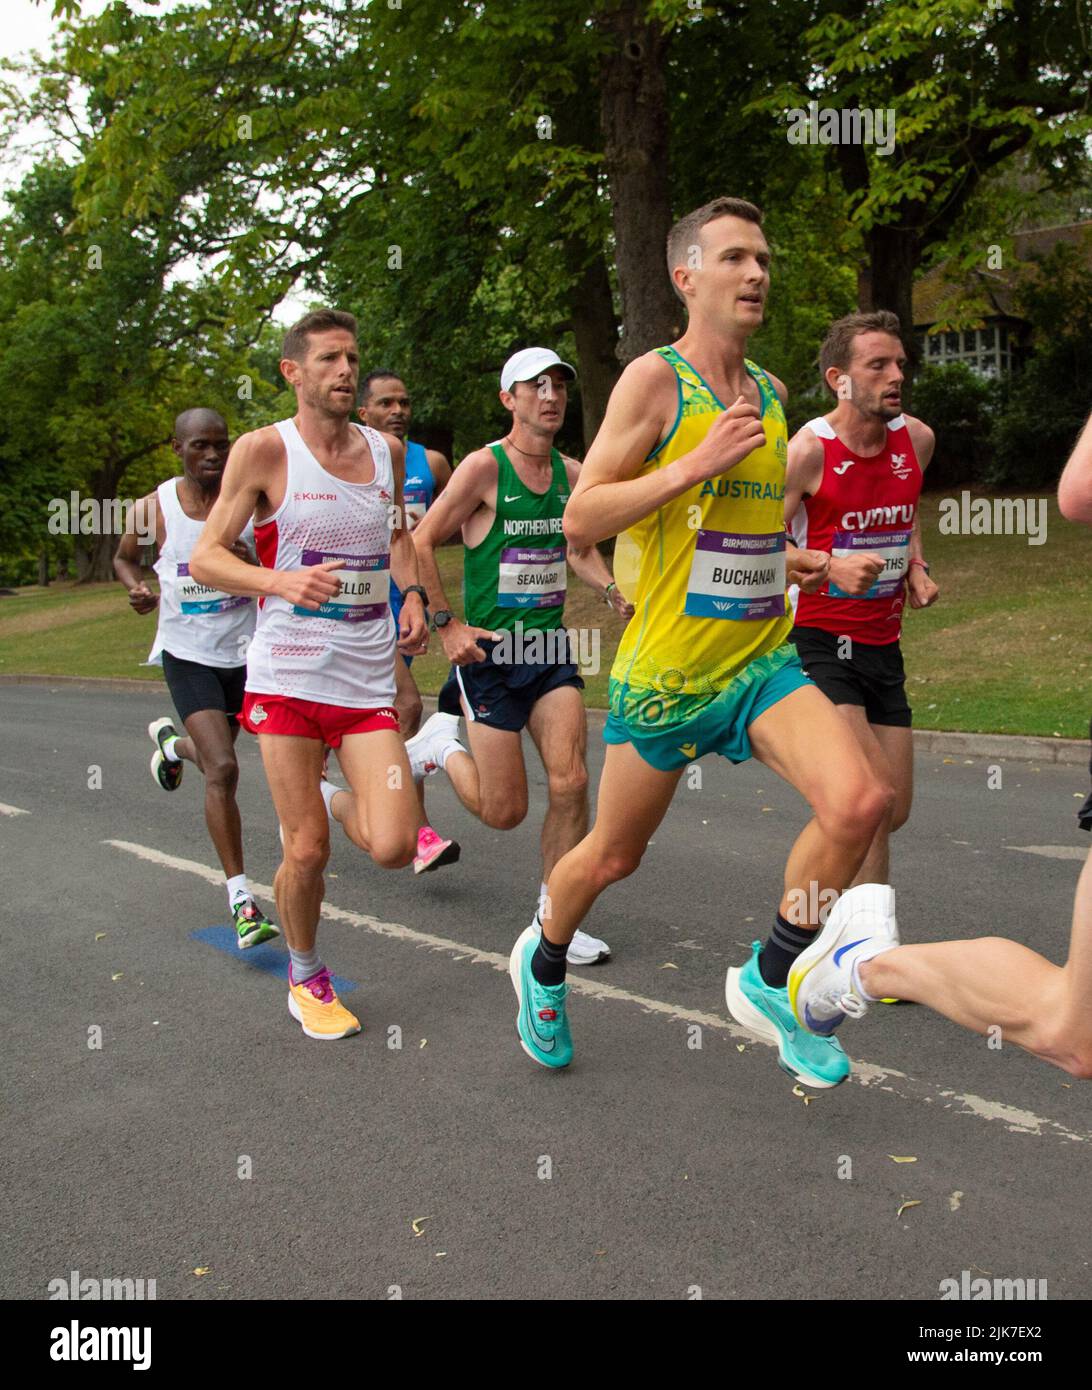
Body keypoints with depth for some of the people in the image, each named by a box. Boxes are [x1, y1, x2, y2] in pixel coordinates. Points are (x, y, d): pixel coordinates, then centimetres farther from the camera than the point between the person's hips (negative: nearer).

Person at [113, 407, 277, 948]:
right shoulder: (152, 509, -7)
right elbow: (123, 558, 13)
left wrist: (254, 567, -22)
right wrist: (137, 588, -9)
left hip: (245, 650, 3)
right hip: (187, 655, -3)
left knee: (215, 760, 22)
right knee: (222, 769, -17)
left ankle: (171, 742, 60)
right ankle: (240, 899, -8)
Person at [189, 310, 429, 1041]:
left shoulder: (387, 449, 9)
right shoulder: (265, 450, -5)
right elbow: (206, 556, -7)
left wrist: (413, 596, 7)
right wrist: (283, 581, -25)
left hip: (369, 680, 3)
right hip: (287, 677, -3)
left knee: (394, 847, -8)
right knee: (307, 851, -1)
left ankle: (335, 801, 28)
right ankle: (306, 979, 27)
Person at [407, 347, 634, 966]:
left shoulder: (572, 473, 7)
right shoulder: (484, 466, -11)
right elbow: (421, 545, -7)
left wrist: (613, 590, 7)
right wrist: (448, 624, -12)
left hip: (551, 648, 5)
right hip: (490, 651, -5)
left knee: (571, 782, -7)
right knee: (504, 811, 0)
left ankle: (554, 916, 10)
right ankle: (443, 743, 30)